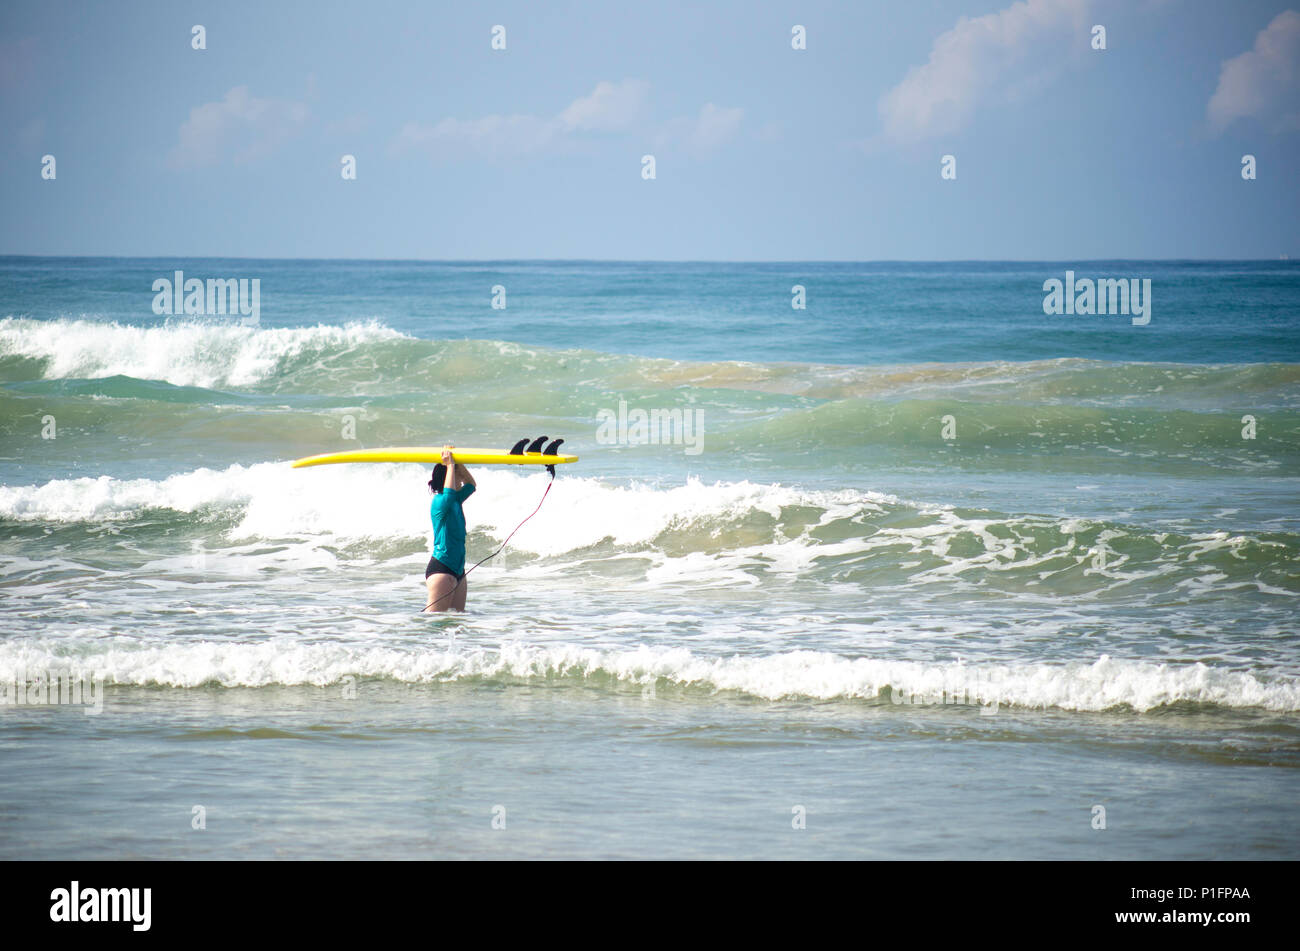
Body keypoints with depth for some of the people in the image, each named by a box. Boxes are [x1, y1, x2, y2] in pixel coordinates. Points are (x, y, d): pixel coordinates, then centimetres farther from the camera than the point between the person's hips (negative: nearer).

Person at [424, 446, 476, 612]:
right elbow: (449, 494, -33)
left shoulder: (456, 501, 14)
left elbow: (471, 484, 26)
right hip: (441, 568, -9)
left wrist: (458, 463, 12)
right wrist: (450, 465, -23)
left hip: (457, 567, 9)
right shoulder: (439, 501, -12)